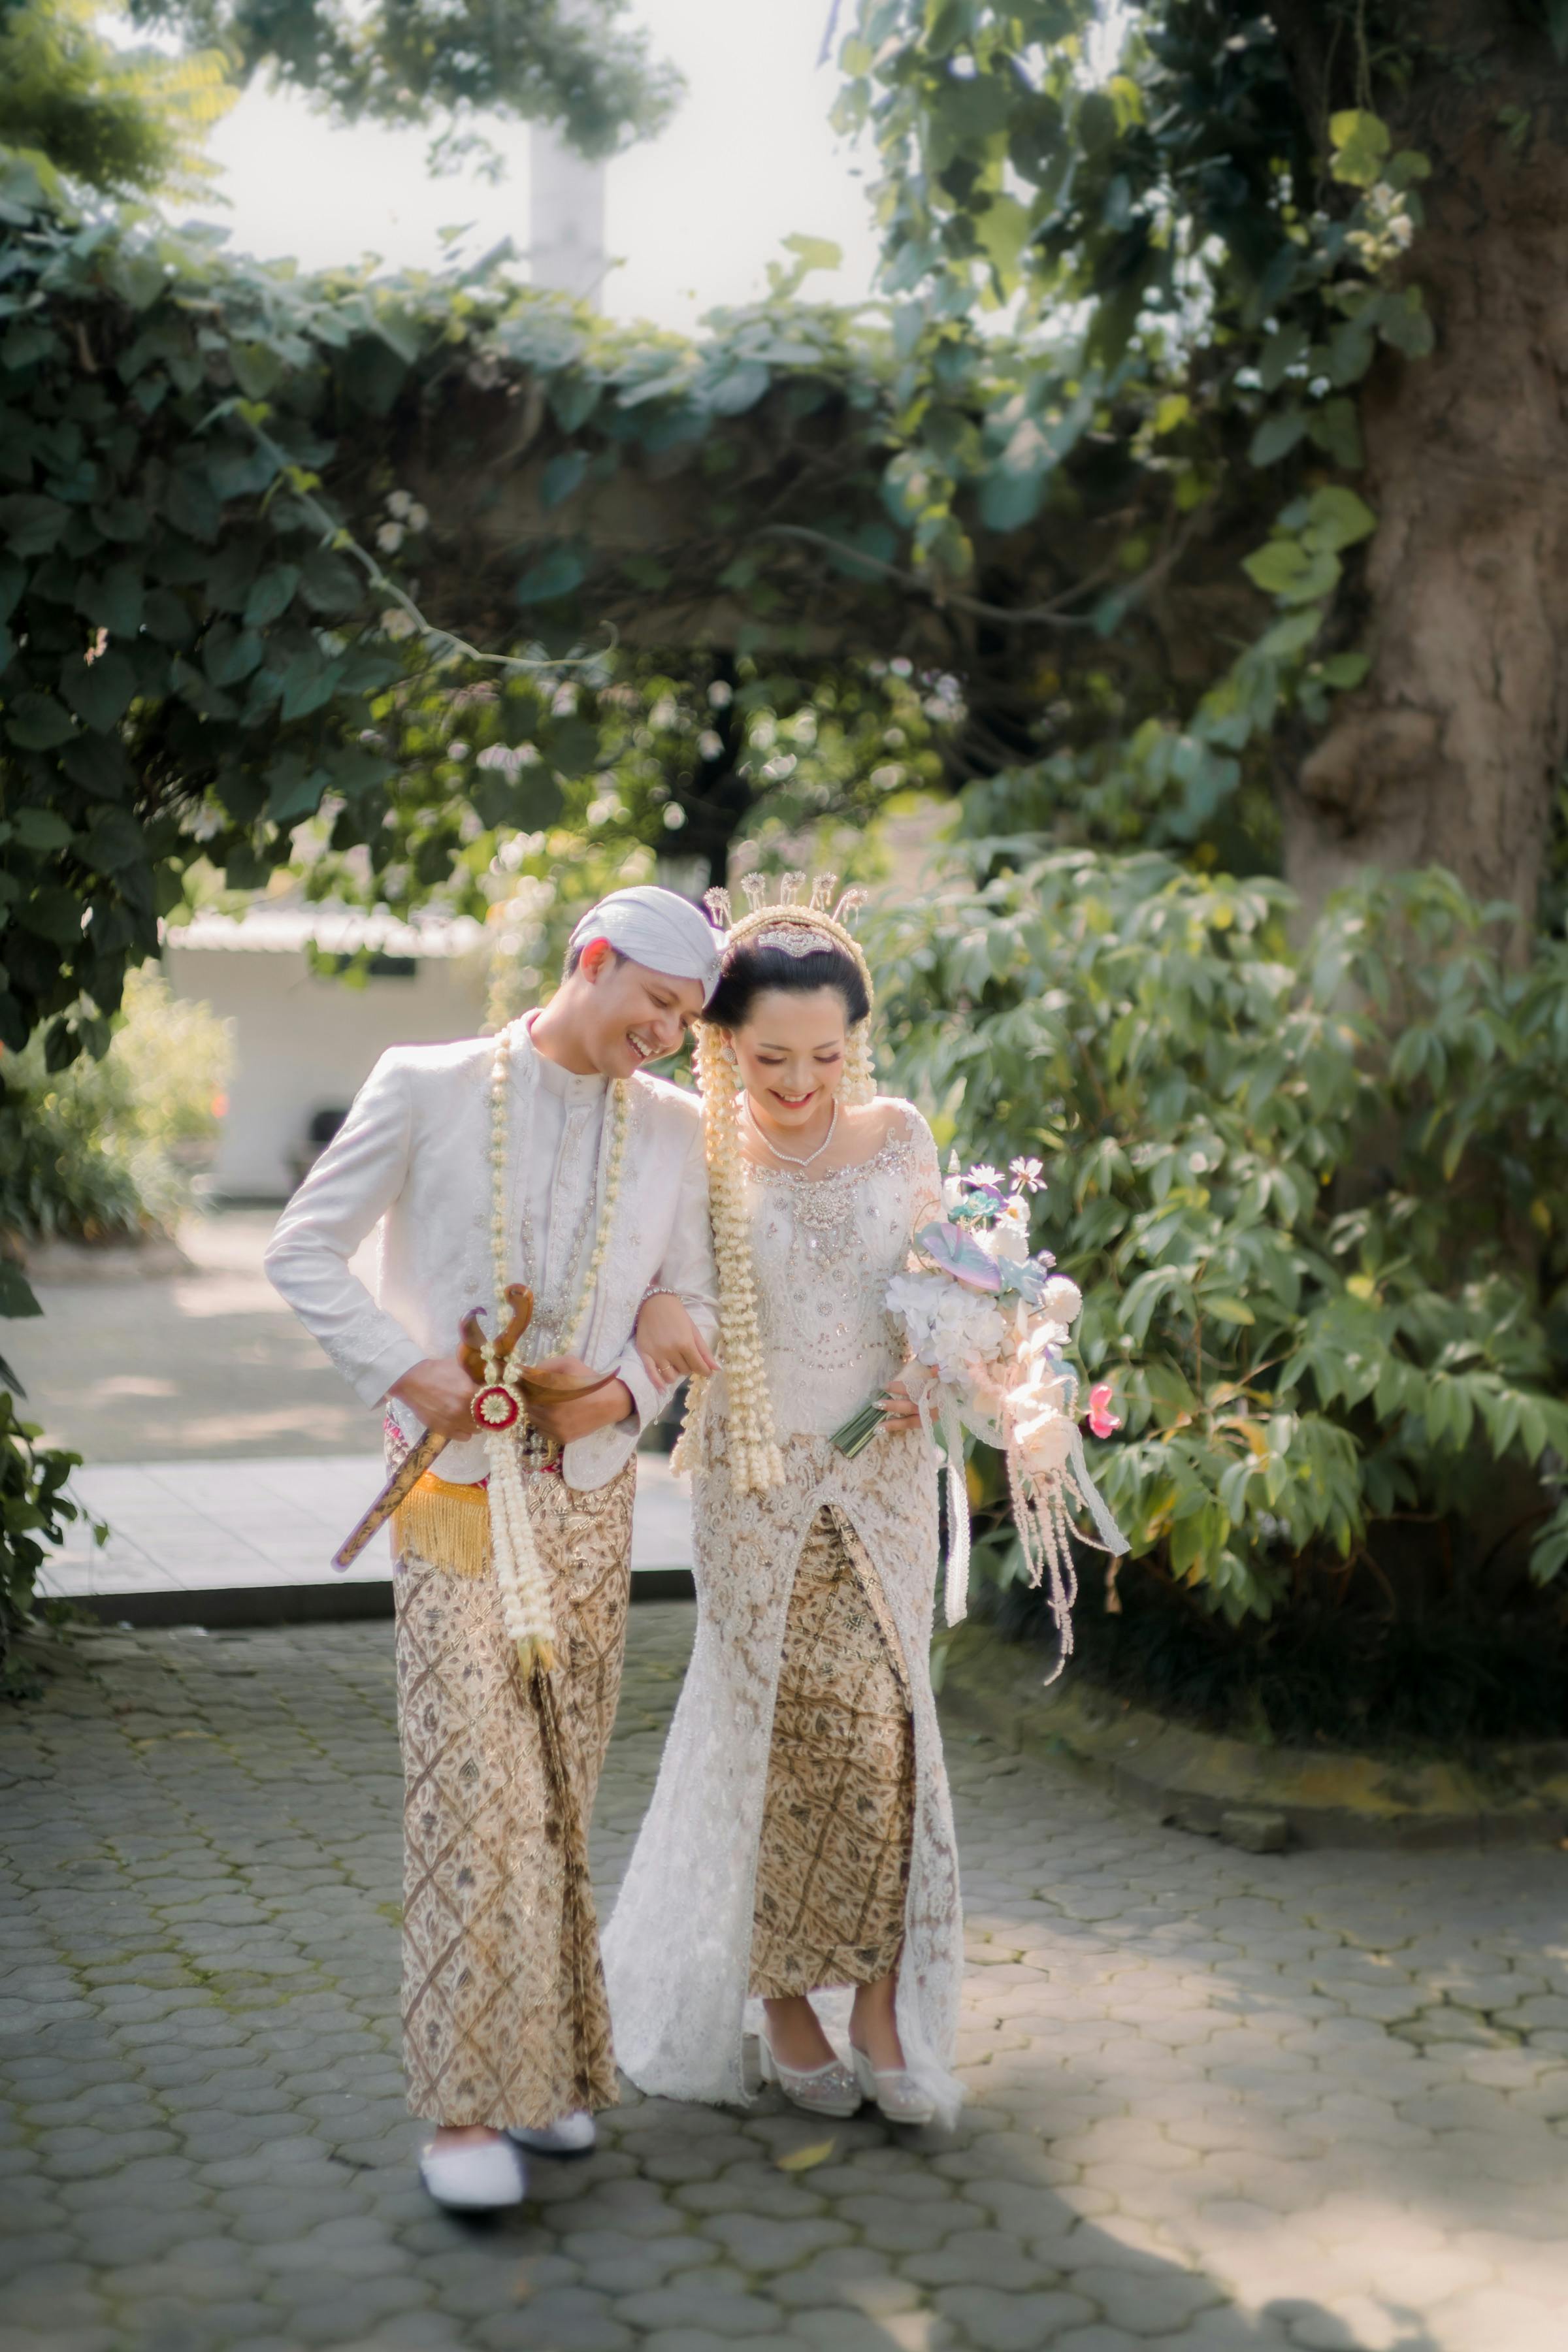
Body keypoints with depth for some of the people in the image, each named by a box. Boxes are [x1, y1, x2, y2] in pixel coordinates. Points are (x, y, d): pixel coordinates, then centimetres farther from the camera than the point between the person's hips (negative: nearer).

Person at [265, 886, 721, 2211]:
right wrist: (404, 1369, -13)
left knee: (560, 1790, 9)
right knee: (472, 1783, -9)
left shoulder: (674, 1129, 6)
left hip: (590, 1490, 4)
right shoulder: (427, 1090, -3)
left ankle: (545, 2063, 22)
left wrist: (625, 1390, -7)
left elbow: (693, 1305, 12)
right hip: (455, 1480, -4)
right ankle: (467, 2102, -3)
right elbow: (305, 1250, -1)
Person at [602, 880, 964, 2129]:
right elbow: (661, 1331, -11)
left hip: (883, 1475, 3)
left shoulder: (898, 1135, 3)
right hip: (757, 1482, -2)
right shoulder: (700, 1153, -6)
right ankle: (783, 1997, 18)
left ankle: (881, 2004, 11)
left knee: (884, 1724, -1)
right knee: (781, 1725, 1)